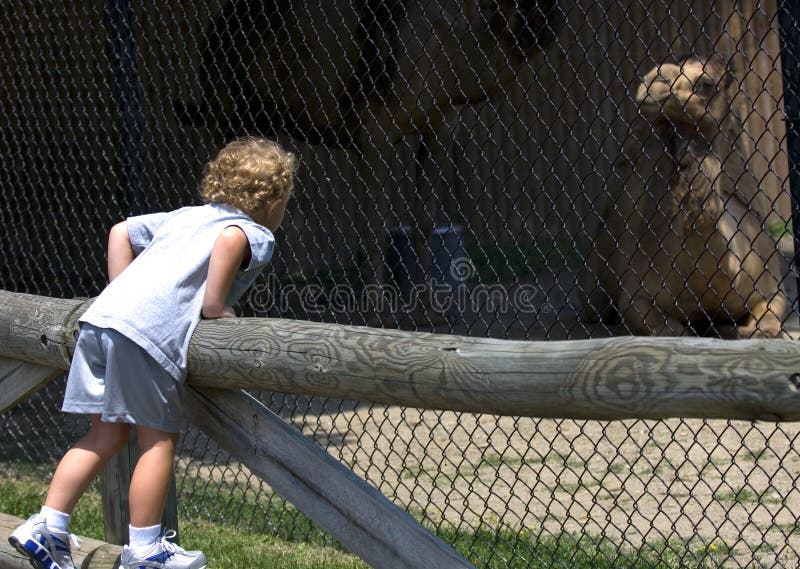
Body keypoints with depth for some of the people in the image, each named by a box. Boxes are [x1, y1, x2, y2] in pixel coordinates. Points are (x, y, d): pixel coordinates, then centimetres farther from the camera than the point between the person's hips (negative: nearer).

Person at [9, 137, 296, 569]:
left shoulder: (184, 215, 30)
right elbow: (229, 239, -17)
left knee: (105, 434, 18)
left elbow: (120, 232, 33)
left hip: (99, 317, 8)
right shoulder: (258, 236, 7)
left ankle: (45, 528, 18)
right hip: (147, 332, -8)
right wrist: (214, 306, -8)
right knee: (159, 438, 6)